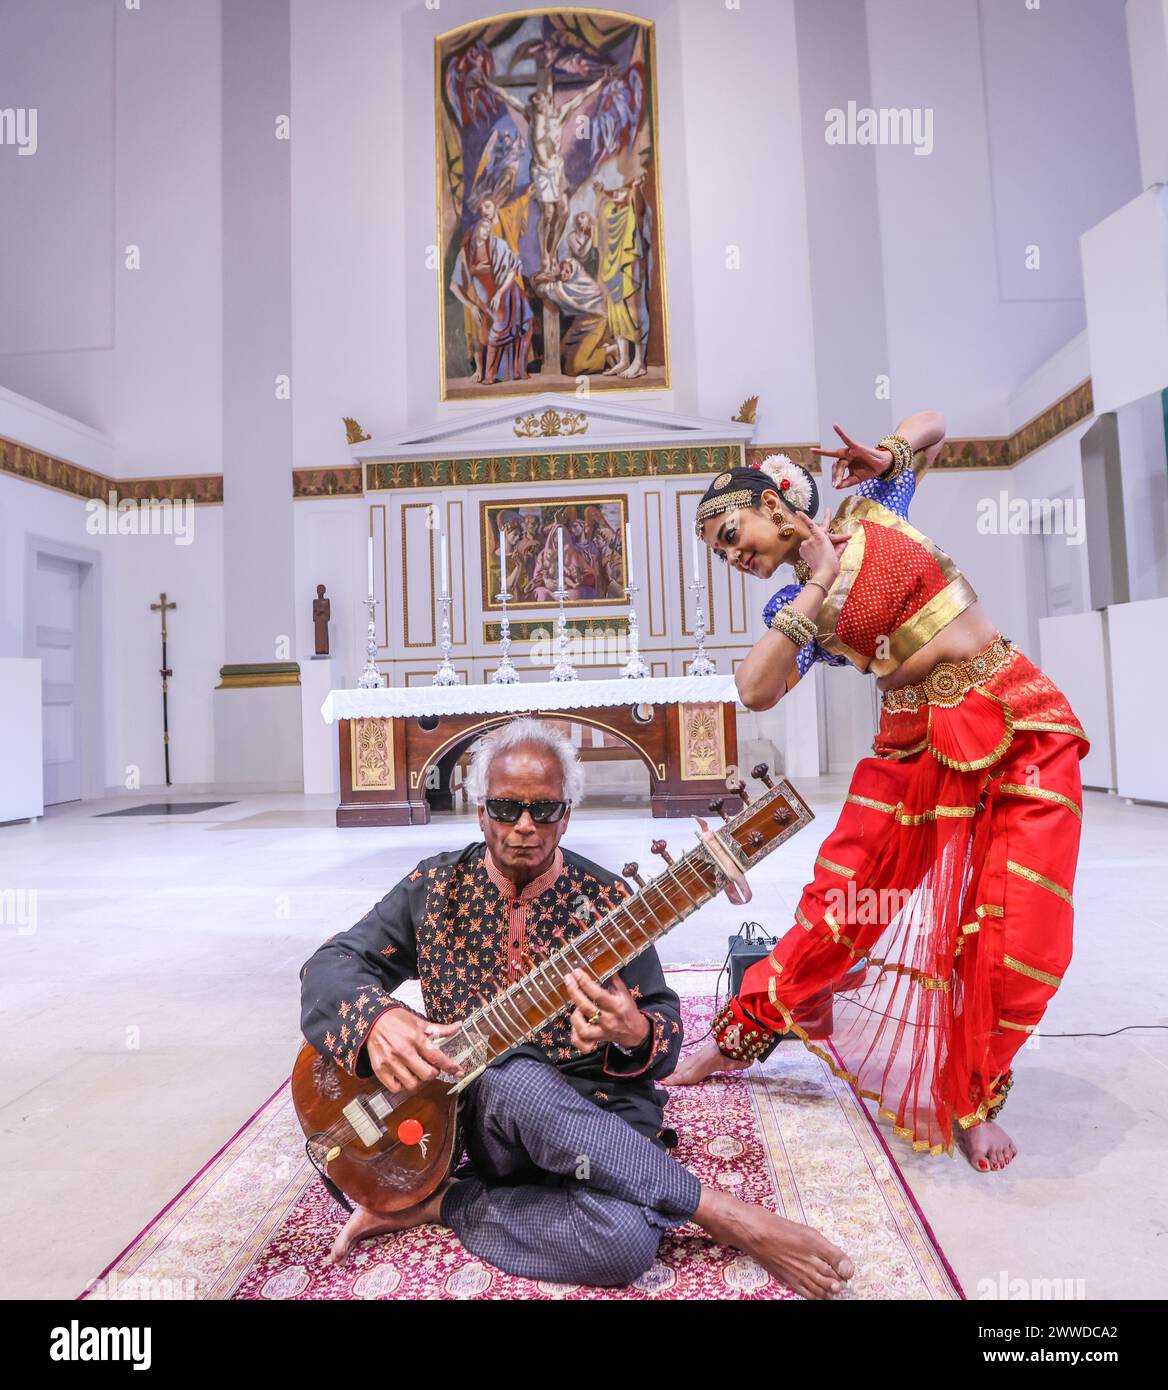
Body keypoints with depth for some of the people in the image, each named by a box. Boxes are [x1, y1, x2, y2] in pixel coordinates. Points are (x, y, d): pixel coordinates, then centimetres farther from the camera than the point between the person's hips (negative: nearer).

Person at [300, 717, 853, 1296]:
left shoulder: (607, 899, -4)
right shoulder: (435, 887, 0)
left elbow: (665, 1024, 0)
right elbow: (333, 962, -2)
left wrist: (634, 1035, -26)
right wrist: (376, 1018, -24)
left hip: (594, 1114, -1)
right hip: (474, 1111, 2)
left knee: (626, 1236, -34)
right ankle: (729, 1216, -24)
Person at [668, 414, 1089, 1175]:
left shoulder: (866, 513, 2)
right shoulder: (792, 607, 2)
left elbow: (935, 424, 19)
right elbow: (755, 691, -18)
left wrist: (887, 456, -3)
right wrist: (817, 585, -14)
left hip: (1024, 727, 0)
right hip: (916, 746, 1)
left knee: (1017, 932, -2)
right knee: (839, 904, 1)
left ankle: (972, 1098, 22)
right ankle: (740, 1038, 21)